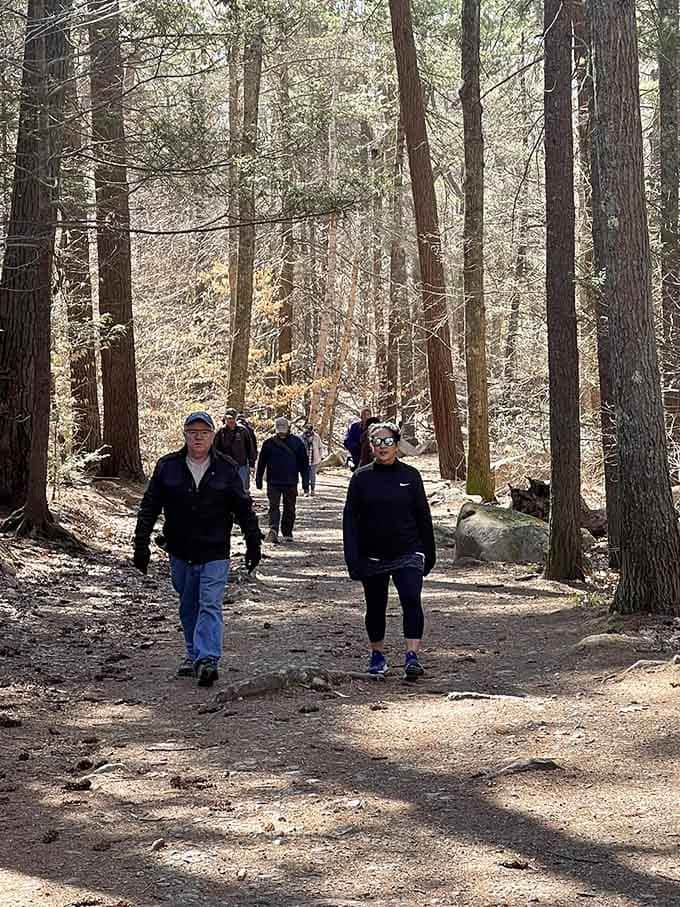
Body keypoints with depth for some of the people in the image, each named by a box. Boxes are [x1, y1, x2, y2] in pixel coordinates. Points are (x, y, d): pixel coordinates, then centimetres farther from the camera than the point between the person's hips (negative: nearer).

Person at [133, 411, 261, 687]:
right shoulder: (167, 467, 0)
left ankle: (207, 659, -18)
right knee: (188, 608, 14)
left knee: (210, 606, -12)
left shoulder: (226, 469, -1)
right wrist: (141, 545, -1)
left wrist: (253, 545, 5)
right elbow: (149, 508, 3)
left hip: (214, 553, -2)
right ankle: (193, 654, 28)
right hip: (180, 553, 2)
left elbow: (244, 509, 5)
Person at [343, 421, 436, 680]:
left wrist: (429, 553, 9)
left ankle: (412, 656, -19)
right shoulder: (361, 478, 0)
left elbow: (423, 516, 8)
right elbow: (350, 519, -1)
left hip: (407, 554, -1)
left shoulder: (410, 476, 2)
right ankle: (377, 655, 30)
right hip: (373, 557, 1)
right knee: (375, 607, 12)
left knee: (411, 599, -18)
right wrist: (353, 559, -9)